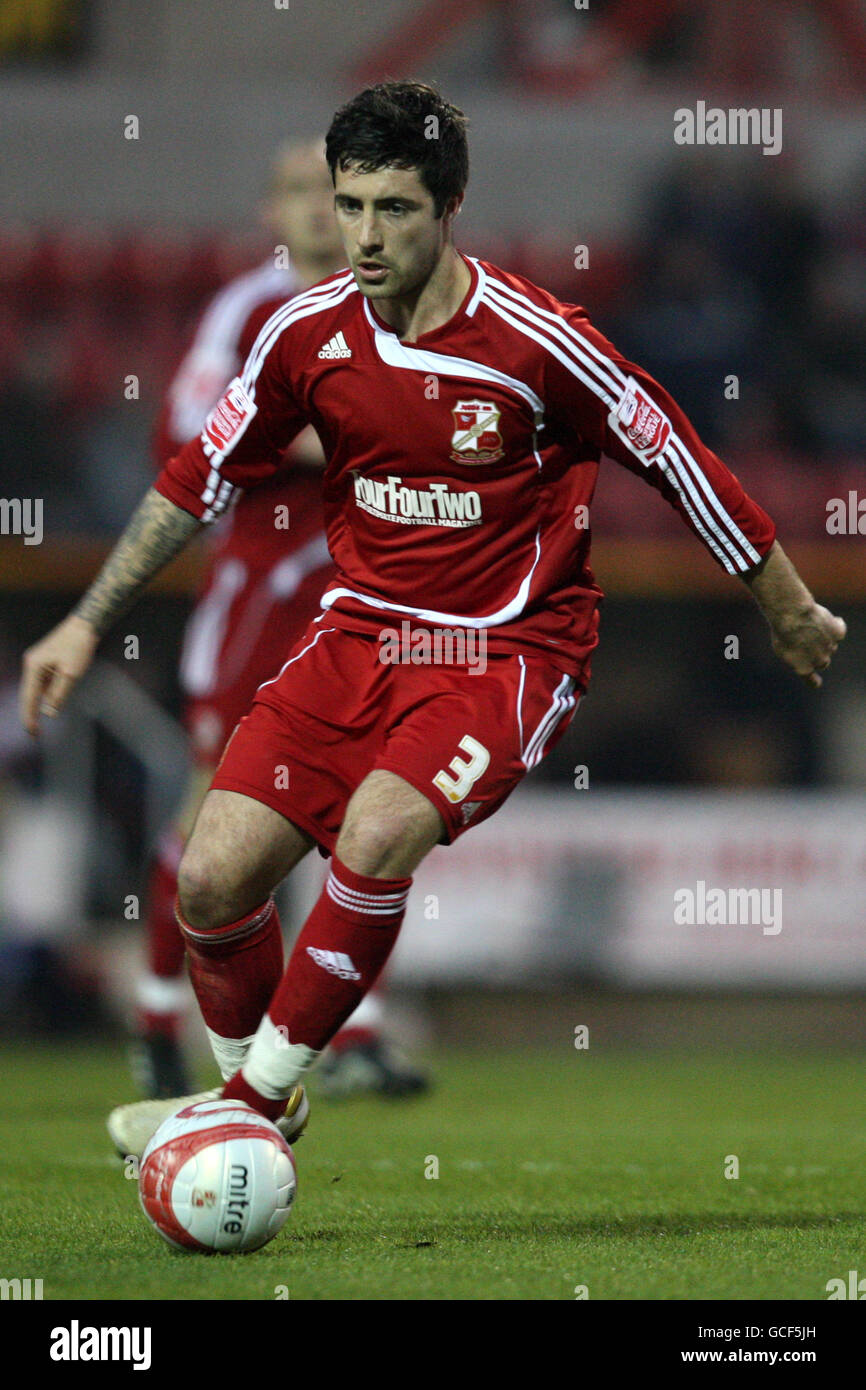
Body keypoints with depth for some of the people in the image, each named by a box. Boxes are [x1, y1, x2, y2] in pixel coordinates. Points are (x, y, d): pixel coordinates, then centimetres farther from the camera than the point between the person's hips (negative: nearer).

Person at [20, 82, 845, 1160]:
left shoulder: (537, 344, -17)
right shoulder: (308, 333, -4)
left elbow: (679, 464, -4)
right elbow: (199, 480, 10)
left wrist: (792, 614, 6)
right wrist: (87, 624, 9)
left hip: (507, 651, -4)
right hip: (359, 631, 5)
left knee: (374, 838, -30)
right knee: (213, 878, -10)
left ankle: (261, 1101, -14)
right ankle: (247, 1090, 17)